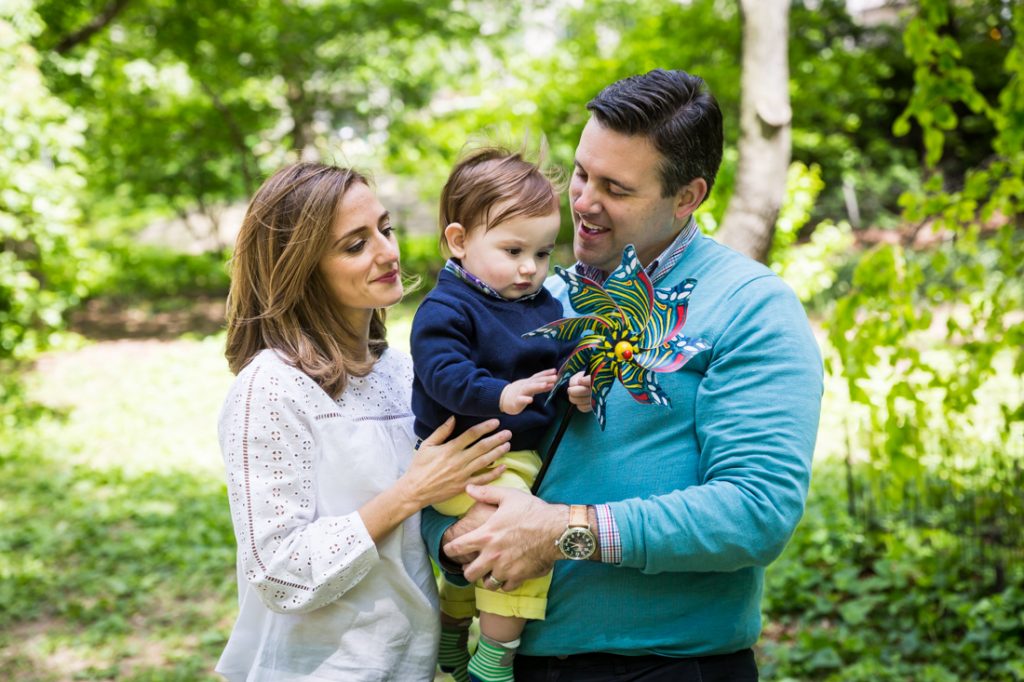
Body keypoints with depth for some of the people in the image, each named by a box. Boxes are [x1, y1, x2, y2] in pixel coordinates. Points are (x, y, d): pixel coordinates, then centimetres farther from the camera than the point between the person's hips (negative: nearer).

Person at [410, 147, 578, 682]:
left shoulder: (547, 307, 11)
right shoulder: (446, 310, -12)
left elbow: (565, 361, 13)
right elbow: (444, 373, -24)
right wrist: (502, 396, -40)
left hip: (524, 456, 8)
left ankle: (450, 632, 51)